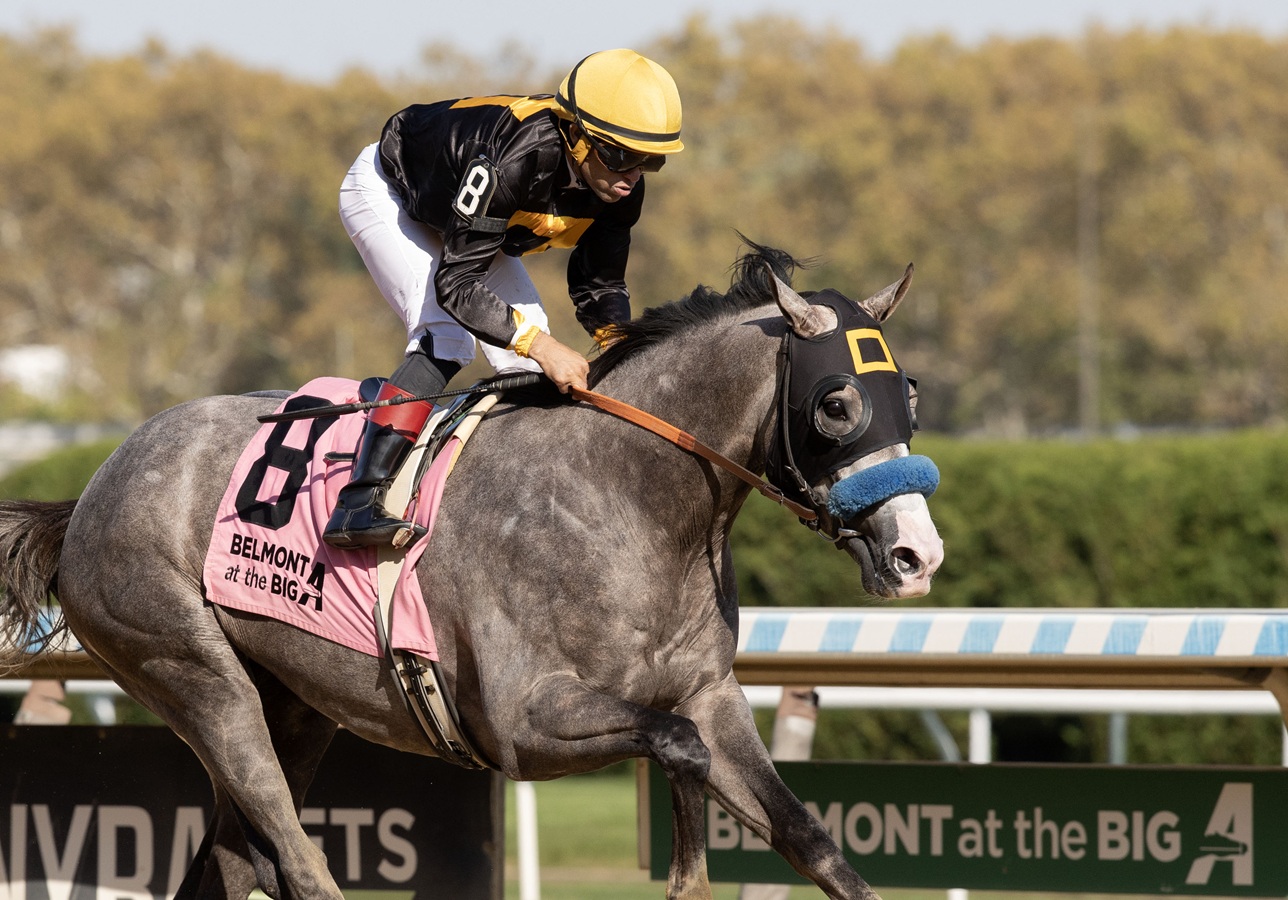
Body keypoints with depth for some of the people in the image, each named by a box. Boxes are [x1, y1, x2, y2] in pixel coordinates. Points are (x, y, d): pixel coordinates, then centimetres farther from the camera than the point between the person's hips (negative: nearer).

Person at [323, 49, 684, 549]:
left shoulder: (619, 188, -21)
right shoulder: (515, 159, -44)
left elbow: (598, 285, -9)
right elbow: (455, 283, -43)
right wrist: (539, 344, -51)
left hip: (458, 212, 8)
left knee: (528, 365, -4)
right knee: (444, 338, -25)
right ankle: (359, 503, -30)